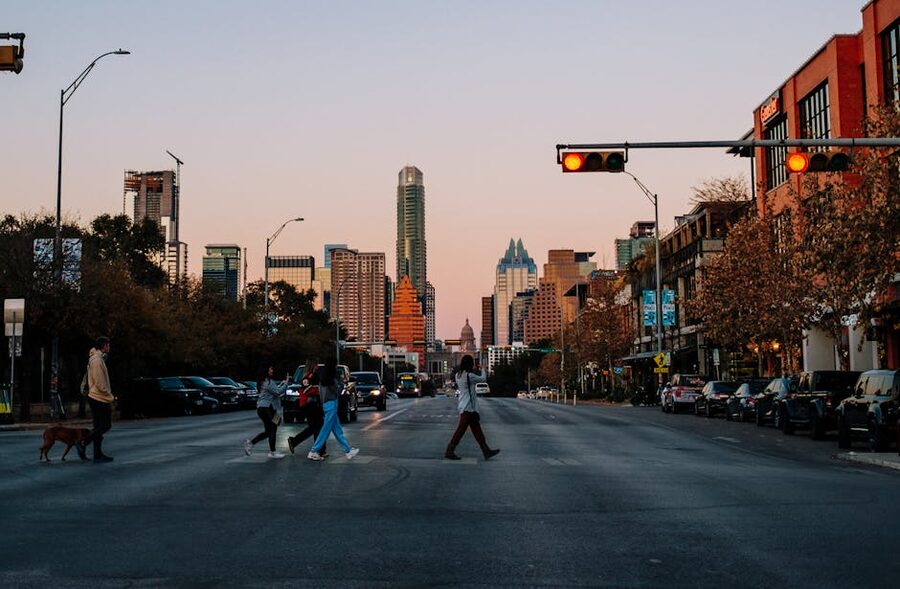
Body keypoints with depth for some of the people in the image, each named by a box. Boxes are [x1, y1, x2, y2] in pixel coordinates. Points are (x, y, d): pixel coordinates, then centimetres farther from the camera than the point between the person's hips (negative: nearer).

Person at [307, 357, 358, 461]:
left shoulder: (323, 377, 12)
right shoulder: (331, 378, -14)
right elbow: (336, 391, -12)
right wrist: (341, 384, 5)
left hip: (326, 404, 10)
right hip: (331, 404, -10)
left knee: (337, 430, 10)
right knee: (326, 429, -5)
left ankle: (348, 450, 15)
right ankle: (313, 452, -4)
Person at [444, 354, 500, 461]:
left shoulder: (458, 375, 6)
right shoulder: (469, 376, -19)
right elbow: (483, 379, -9)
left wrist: (473, 369, 25)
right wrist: (482, 370, 12)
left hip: (464, 406, 9)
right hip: (468, 407, -9)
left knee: (477, 430, 11)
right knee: (461, 429, -3)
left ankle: (486, 451, 14)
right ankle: (449, 451, 2)